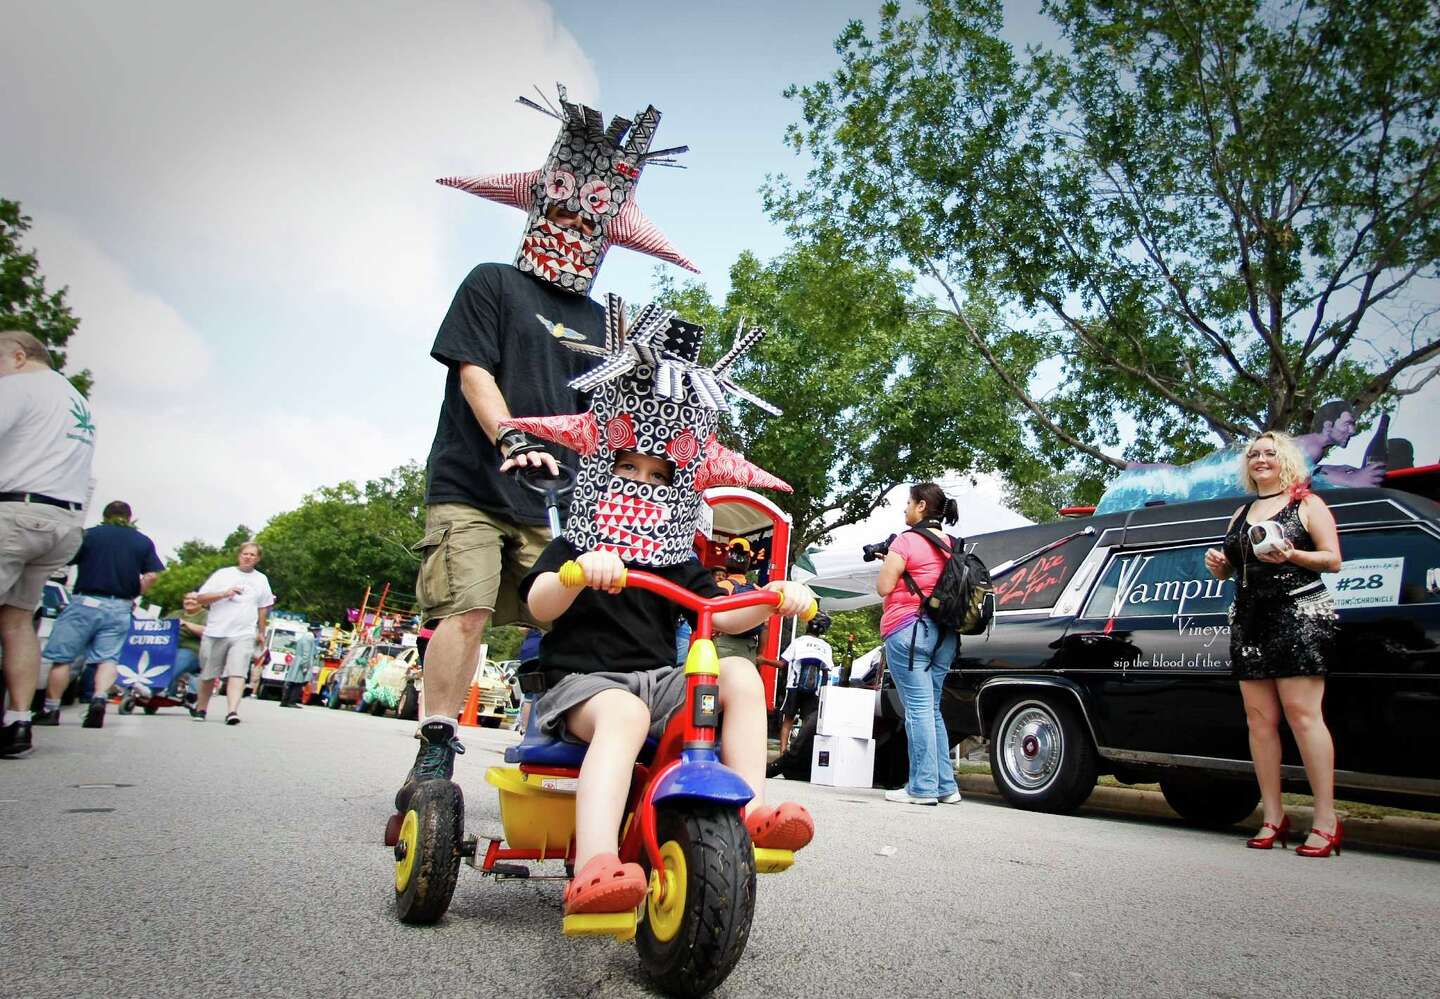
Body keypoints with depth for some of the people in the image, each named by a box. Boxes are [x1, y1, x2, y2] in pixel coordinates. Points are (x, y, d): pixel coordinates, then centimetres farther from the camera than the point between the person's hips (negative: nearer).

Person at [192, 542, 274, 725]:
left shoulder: (261, 579, 13)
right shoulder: (222, 574, 5)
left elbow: (263, 607, 20)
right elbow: (200, 598, 2)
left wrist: (261, 632, 20)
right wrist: (224, 593, -12)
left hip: (244, 635, 0)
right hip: (215, 633, 0)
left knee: (237, 673, -15)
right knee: (208, 674, 10)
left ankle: (232, 712, -24)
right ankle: (200, 708, 28)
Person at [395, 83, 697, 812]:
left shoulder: (597, 321, 20)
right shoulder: (493, 284, 7)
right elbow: (472, 370, -5)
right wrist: (511, 438, -20)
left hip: (550, 499, 4)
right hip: (471, 484, -4)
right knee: (466, 608, -14)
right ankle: (433, 757, -5)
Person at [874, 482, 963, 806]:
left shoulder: (907, 540, -8)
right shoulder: (949, 546, 14)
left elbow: (884, 587, -11)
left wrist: (887, 563, 9)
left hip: (908, 630, -7)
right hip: (944, 634, 7)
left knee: (918, 708, -7)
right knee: (932, 709, 13)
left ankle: (923, 787, -7)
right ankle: (946, 785, 13)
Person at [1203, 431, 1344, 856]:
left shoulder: (1307, 504, 6)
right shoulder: (1241, 513, 21)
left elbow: (1333, 560, -1)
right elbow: (1229, 569, 26)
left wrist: (1291, 556, -18)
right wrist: (1217, 565, 3)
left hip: (1299, 615, -5)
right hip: (1249, 619, 6)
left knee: (1301, 713, -12)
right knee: (1259, 718, 1)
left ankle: (1326, 821, -7)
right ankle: (1273, 817, 4)